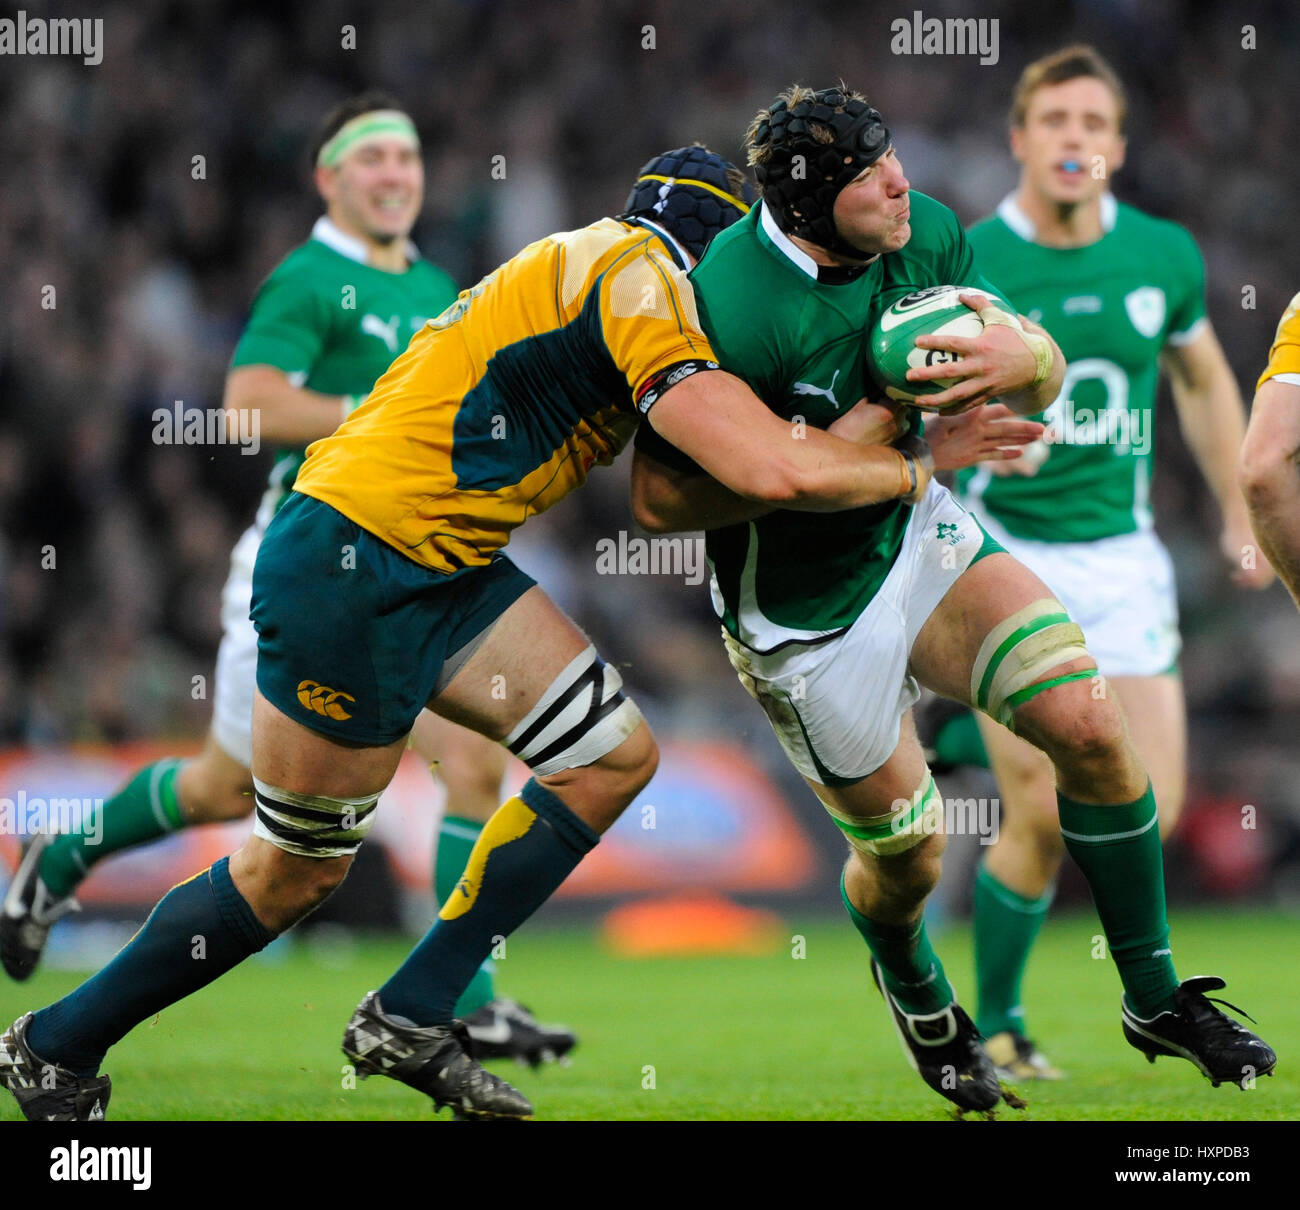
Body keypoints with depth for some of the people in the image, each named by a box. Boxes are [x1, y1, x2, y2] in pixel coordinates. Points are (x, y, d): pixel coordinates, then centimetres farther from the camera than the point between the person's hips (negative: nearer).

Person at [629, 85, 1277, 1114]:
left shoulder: (926, 234, -11)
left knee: (1092, 728, -10)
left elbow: (1046, 380, -4)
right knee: (906, 854, 5)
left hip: (918, 537, 5)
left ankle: (1154, 999, 8)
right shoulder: (728, 310, -30)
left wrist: (1021, 361, -29)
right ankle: (916, 997, 42)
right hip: (809, 620, -5)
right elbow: (658, 499, -24)